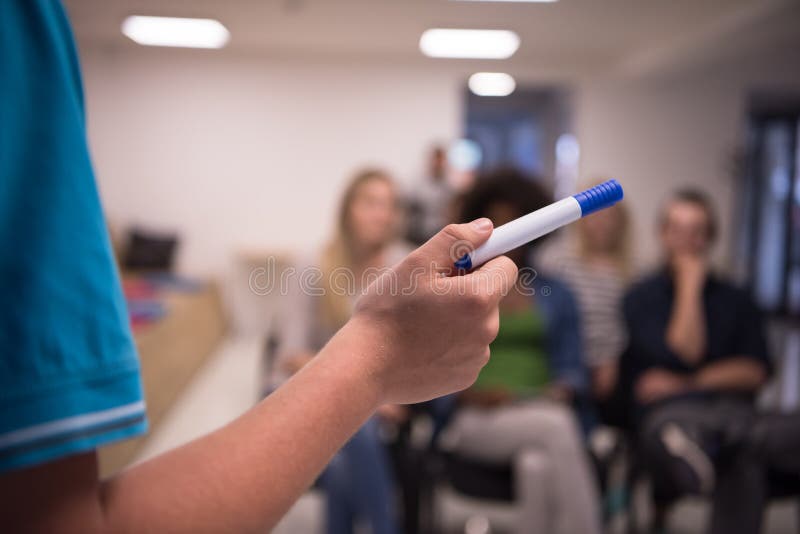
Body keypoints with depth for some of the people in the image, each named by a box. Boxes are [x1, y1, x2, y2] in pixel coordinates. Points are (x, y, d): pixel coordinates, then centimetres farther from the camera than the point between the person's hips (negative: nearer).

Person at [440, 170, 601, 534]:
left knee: (540, 456, -37)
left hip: (543, 418, 2)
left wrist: (559, 392, -10)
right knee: (555, 427, -35)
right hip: (473, 420, -2)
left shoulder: (556, 295, 19)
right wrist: (468, 394, -14)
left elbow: (571, 367, 12)